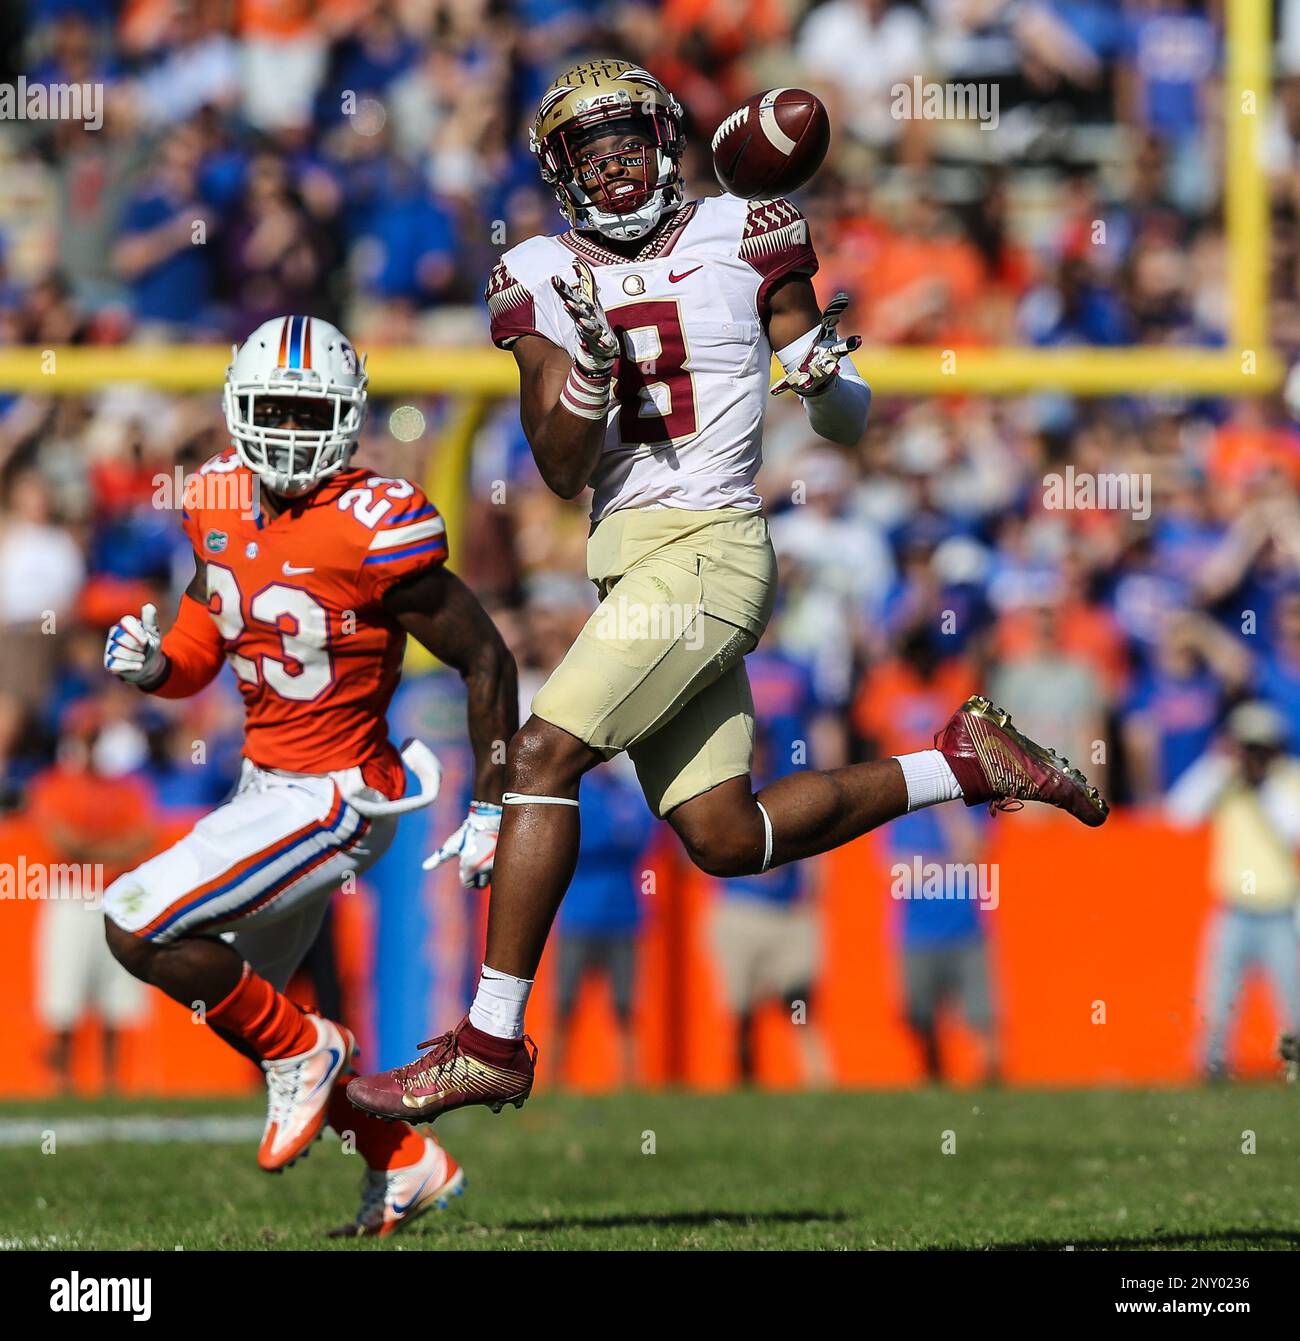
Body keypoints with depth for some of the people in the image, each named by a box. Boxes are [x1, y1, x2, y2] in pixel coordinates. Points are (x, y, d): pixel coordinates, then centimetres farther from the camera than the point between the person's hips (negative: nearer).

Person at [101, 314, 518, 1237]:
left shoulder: (375, 531, -21)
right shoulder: (222, 505, 1)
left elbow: (485, 661, -12)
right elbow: (198, 656, 13)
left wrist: (491, 812, -10)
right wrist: (150, 664, -10)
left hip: (334, 801, -9)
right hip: (269, 785, 9)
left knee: (137, 926, -17)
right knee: (239, 999, 18)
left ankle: (302, 1053, 4)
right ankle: (406, 1163, 29)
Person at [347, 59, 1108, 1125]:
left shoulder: (742, 241, 1)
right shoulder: (546, 280, 10)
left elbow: (851, 427, 6)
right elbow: (563, 472, 2)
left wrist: (825, 377, -17)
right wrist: (592, 362, -15)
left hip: (710, 549, -6)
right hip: (633, 564, 6)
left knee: (541, 758, -16)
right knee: (728, 839, 7)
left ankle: (492, 1044, -12)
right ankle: (966, 762, 24)